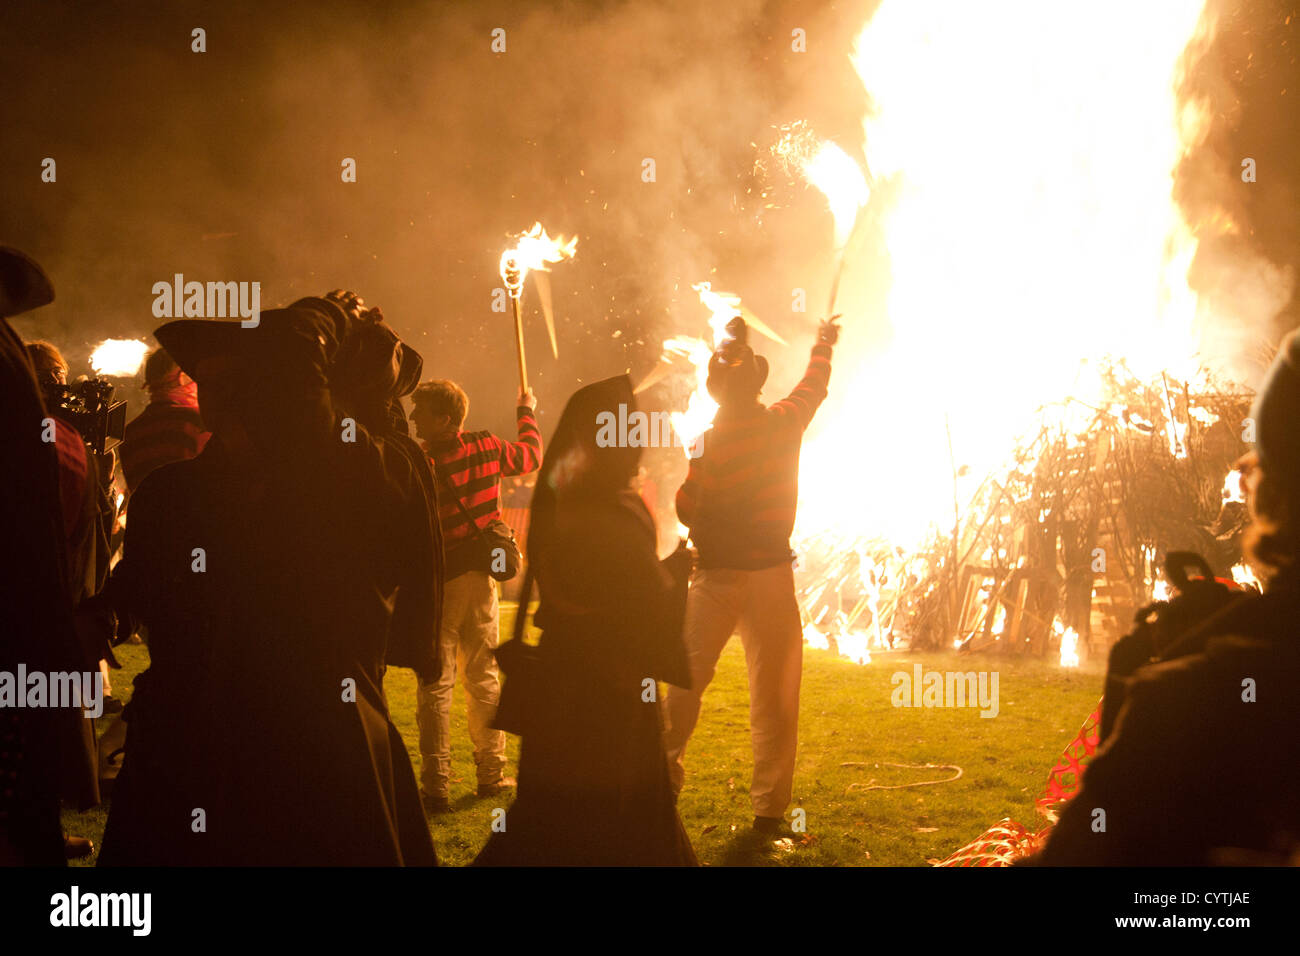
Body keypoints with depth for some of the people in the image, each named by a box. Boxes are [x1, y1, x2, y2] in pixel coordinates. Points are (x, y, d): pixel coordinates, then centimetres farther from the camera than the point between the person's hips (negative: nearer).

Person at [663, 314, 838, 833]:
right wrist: (823, 344, 35)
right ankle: (770, 805, 9)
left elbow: (687, 511, -8)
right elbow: (814, 386, 17)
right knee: (773, 692, 7)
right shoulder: (784, 422, -4)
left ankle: (665, 775, 6)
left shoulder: (709, 445, -14)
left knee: (688, 678, 6)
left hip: (718, 576, -2)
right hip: (772, 574, 2)